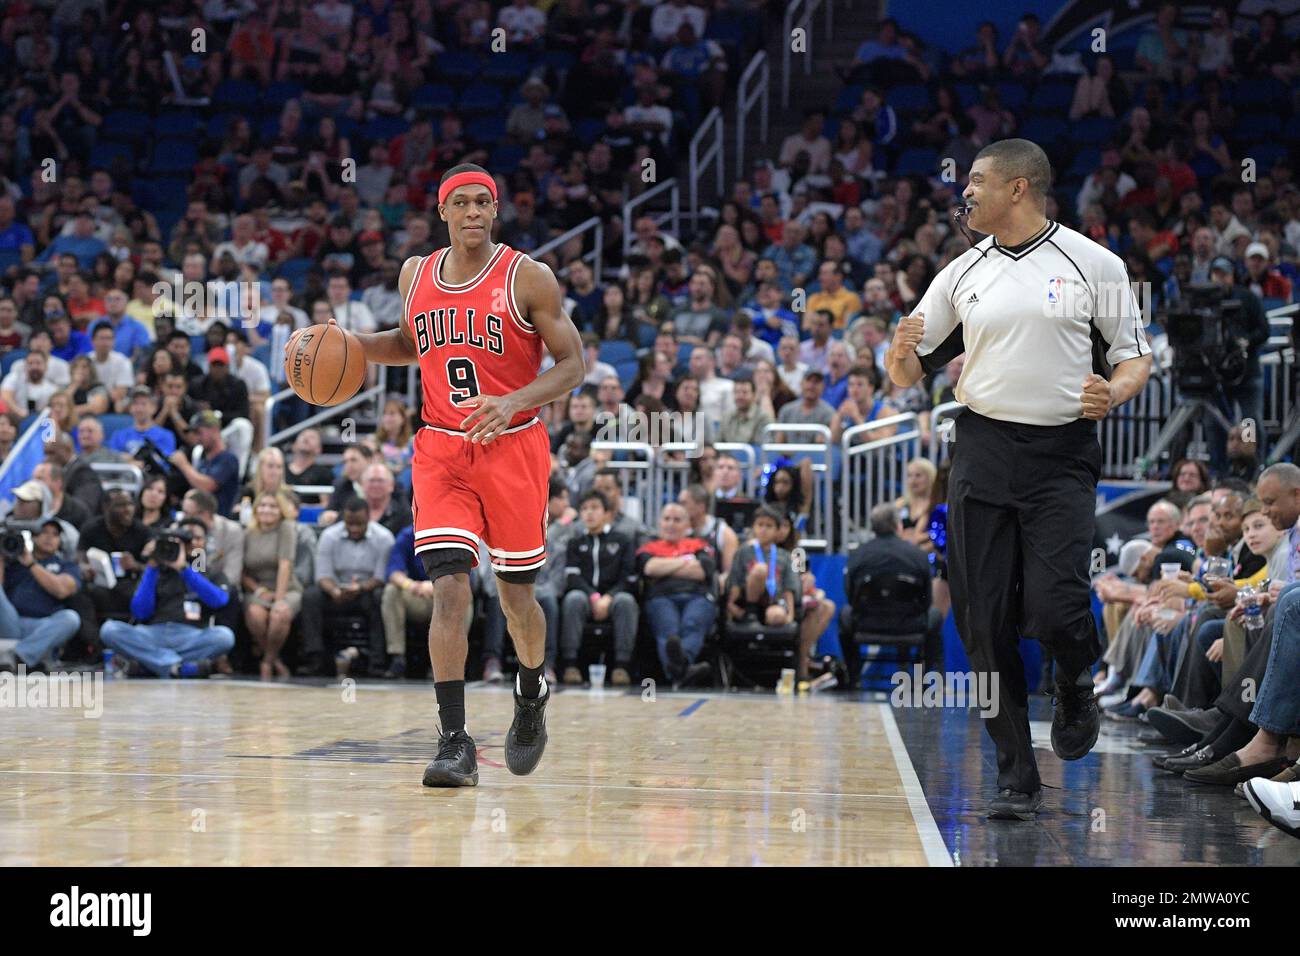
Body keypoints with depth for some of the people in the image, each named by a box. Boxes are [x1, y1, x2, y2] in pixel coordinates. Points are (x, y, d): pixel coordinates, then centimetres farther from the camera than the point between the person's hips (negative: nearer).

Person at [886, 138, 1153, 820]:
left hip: (1062, 454, -3)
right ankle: (1017, 779, 7)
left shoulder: (1093, 264, 1)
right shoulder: (962, 274, 11)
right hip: (983, 450, 3)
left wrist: (1114, 393, -15)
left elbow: (1136, 355, 7)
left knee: (1053, 610, -16)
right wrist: (902, 352, -9)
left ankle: (1076, 687, 20)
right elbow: (908, 375, 15)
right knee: (984, 624, -2)